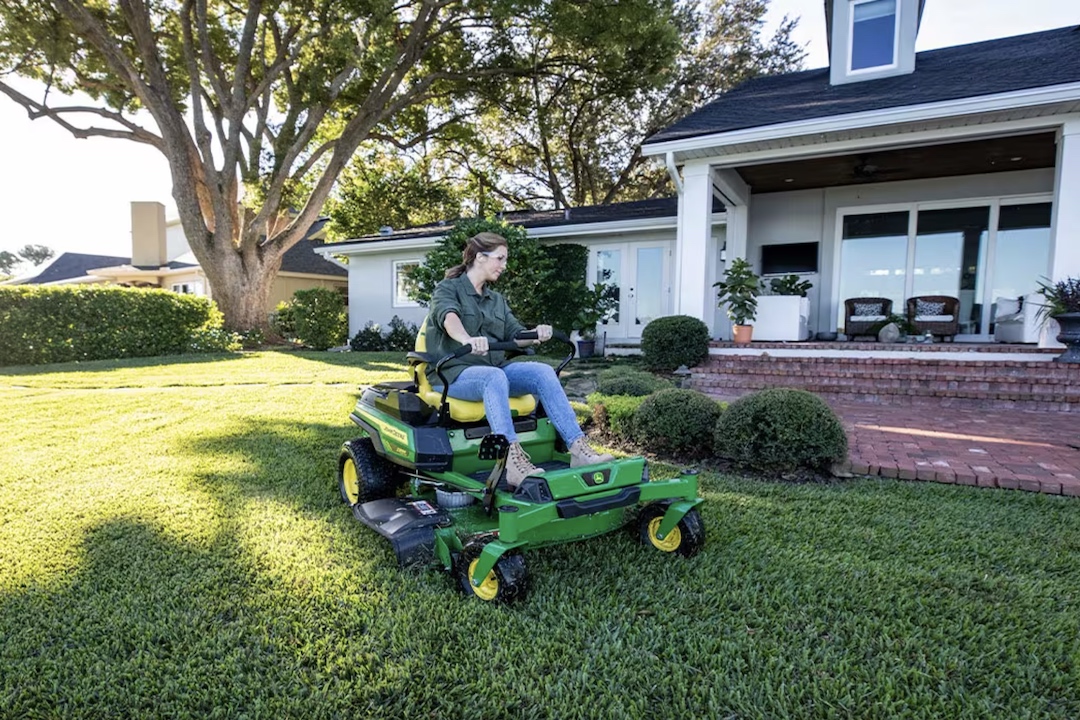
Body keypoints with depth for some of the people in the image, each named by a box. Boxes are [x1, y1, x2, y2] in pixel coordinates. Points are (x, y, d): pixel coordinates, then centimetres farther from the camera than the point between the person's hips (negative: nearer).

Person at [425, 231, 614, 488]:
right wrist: (468, 340, -46)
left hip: (495, 369, 6)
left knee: (542, 371, -20)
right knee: (495, 376, -38)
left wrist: (535, 334, -15)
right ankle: (514, 461, -49)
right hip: (454, 372, -6)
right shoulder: (448, 289, 0)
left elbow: (514, 334, 9)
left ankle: (578, 448, -28)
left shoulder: (497, 300, 20)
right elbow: (449, 317, -23)